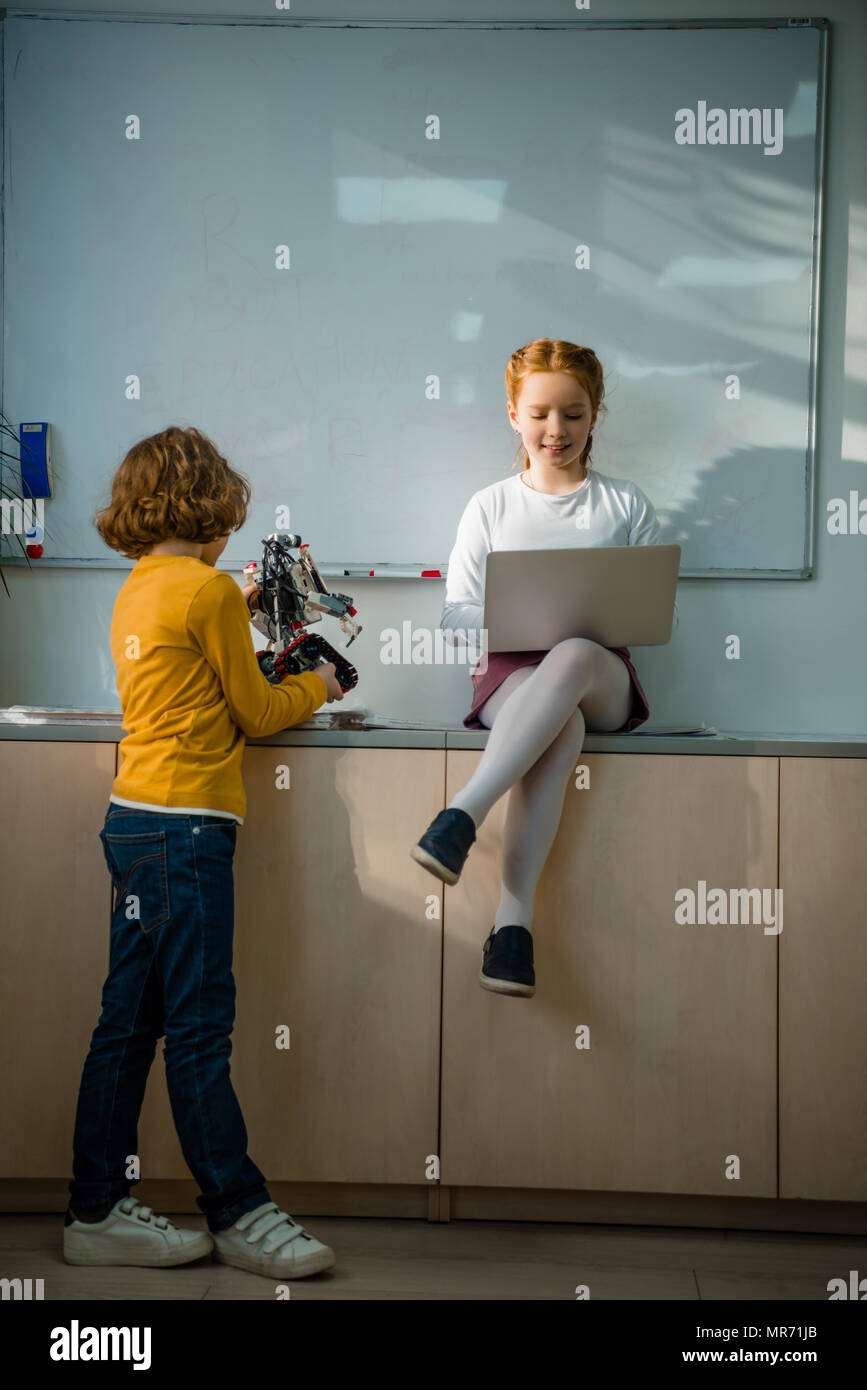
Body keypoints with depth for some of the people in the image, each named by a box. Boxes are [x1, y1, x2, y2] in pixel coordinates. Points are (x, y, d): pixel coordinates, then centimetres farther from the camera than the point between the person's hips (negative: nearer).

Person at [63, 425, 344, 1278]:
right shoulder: (209, 588, -9)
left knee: (130, 1022, 10)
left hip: (132, 821, 9)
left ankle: (97, 1212, 15)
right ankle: (238, 1214, 4)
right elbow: (255, 713, -3)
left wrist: (238, 618, 25)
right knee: (200, 1027, -4)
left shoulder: (137, 590, 15)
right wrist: (317, 686, 14)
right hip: (186, 825, -9)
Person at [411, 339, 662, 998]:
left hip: (604, 677, 0)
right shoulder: (490, 507, 16)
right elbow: (456, 615, 11)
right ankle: (514, 916, -48)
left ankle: (462, 815, -48)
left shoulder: (626, 504, 16)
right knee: (560, 727, -40)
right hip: (514, 673, 0)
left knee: (573, 657, -40)